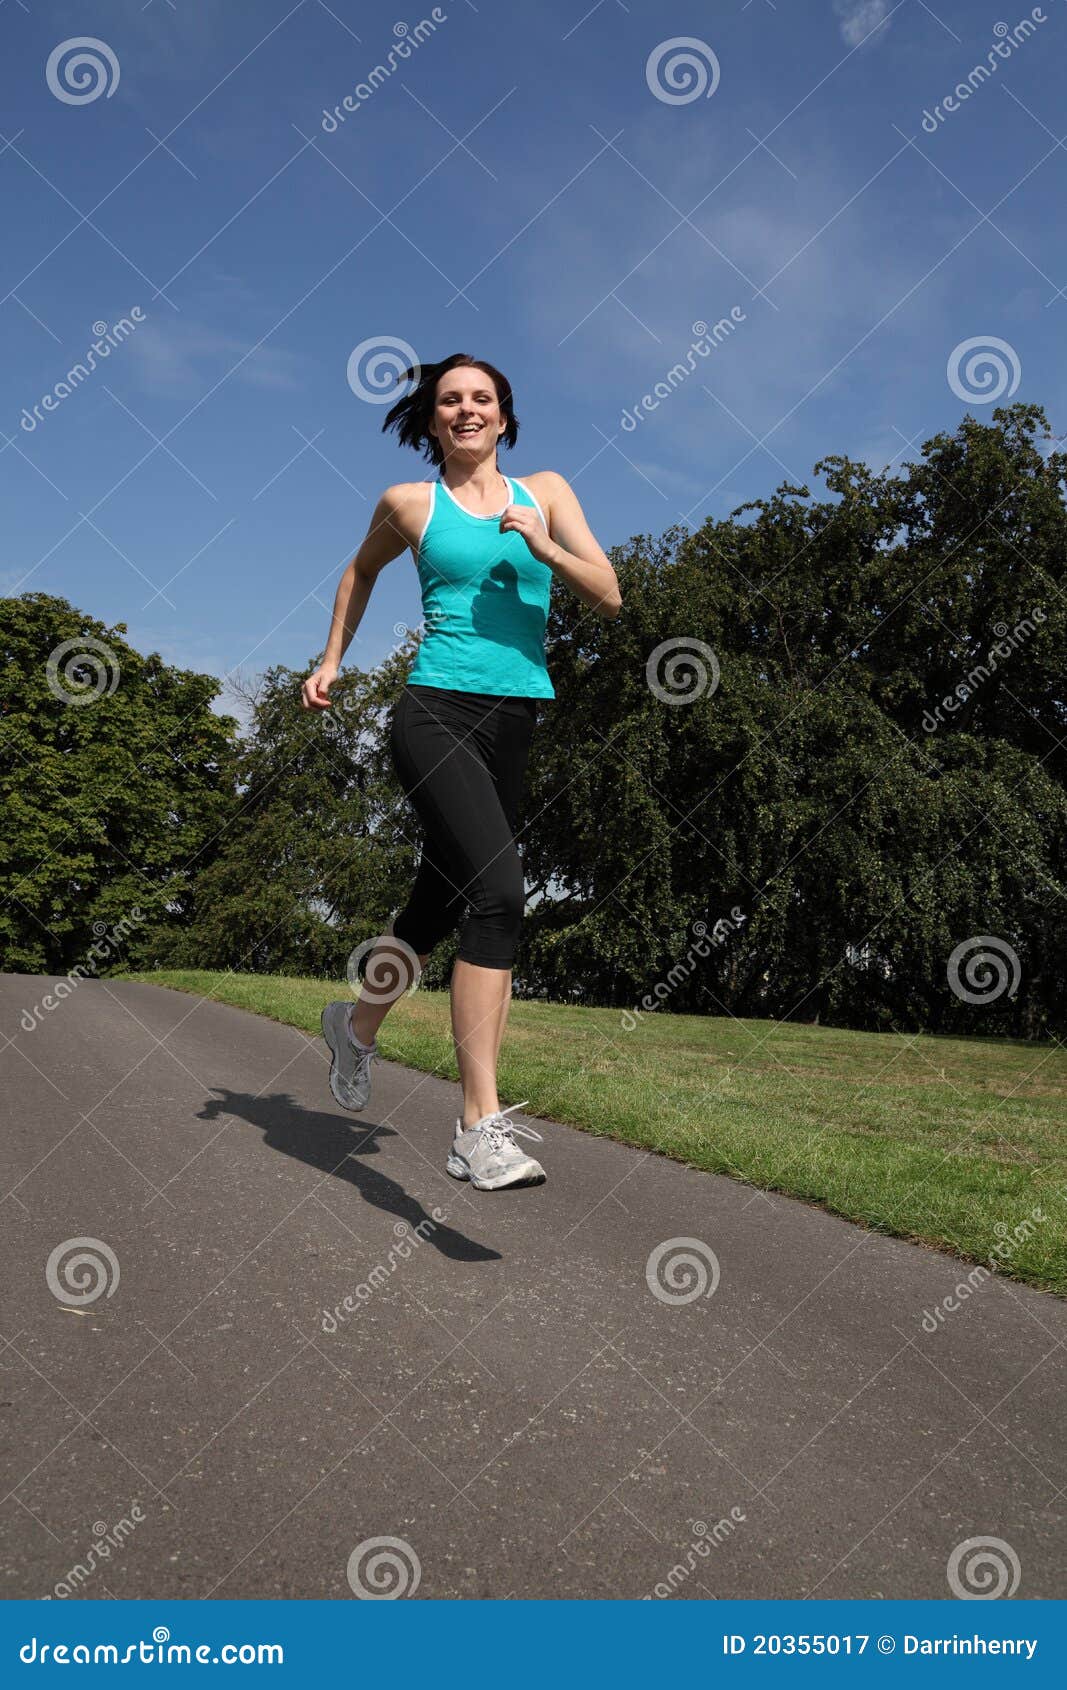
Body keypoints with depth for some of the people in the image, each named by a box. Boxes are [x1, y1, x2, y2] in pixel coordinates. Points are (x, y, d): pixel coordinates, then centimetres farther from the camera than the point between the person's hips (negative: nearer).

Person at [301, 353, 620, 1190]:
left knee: (441, 902, 13)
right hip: (437, 714, -4)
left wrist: (542, 546, -9)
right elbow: (362, 571, 28)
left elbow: (609, 597, 6)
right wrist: (332, 660, 24)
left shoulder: (545, 490, 14)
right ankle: (482, 1127, -23)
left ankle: (357, 1026, 41)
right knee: (500, 891, -24)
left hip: (514, 726, 4)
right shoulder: (410, 503, 8)